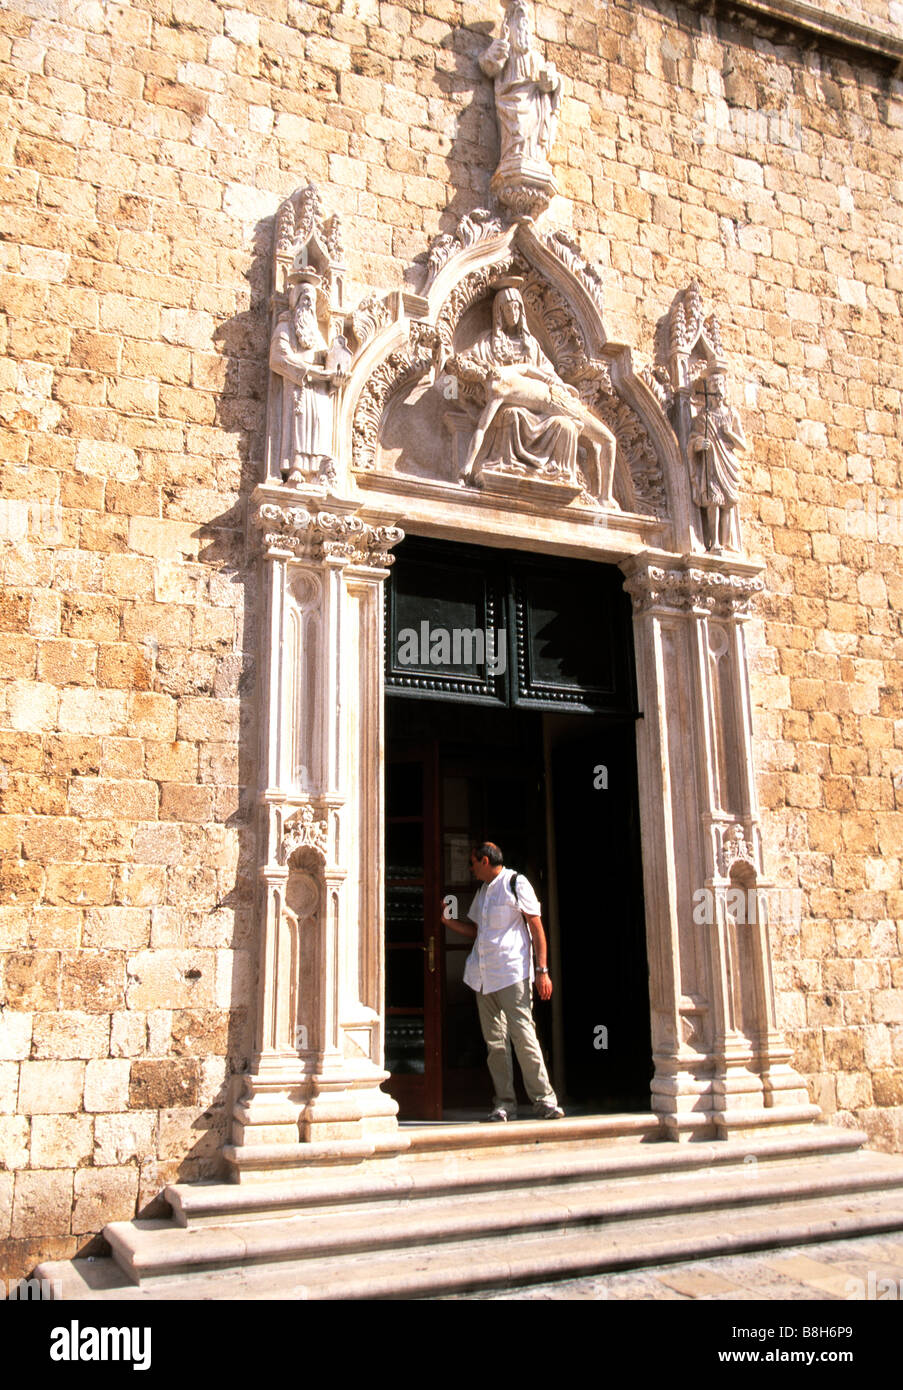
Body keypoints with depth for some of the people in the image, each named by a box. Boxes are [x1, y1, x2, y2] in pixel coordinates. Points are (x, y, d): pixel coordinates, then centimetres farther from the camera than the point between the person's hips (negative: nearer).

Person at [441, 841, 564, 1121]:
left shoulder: (516, 883, -4)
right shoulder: (483, 891, 18)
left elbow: (536, 927, -6)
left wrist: (542, 971, -12)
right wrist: (450, 922, 12)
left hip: (512, 972, -7)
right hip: (483, 976, 7)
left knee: (523, 1034, -11)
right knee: (495, 1040, 5)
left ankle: (544, 1100, -4)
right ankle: (504, 1103, 9)